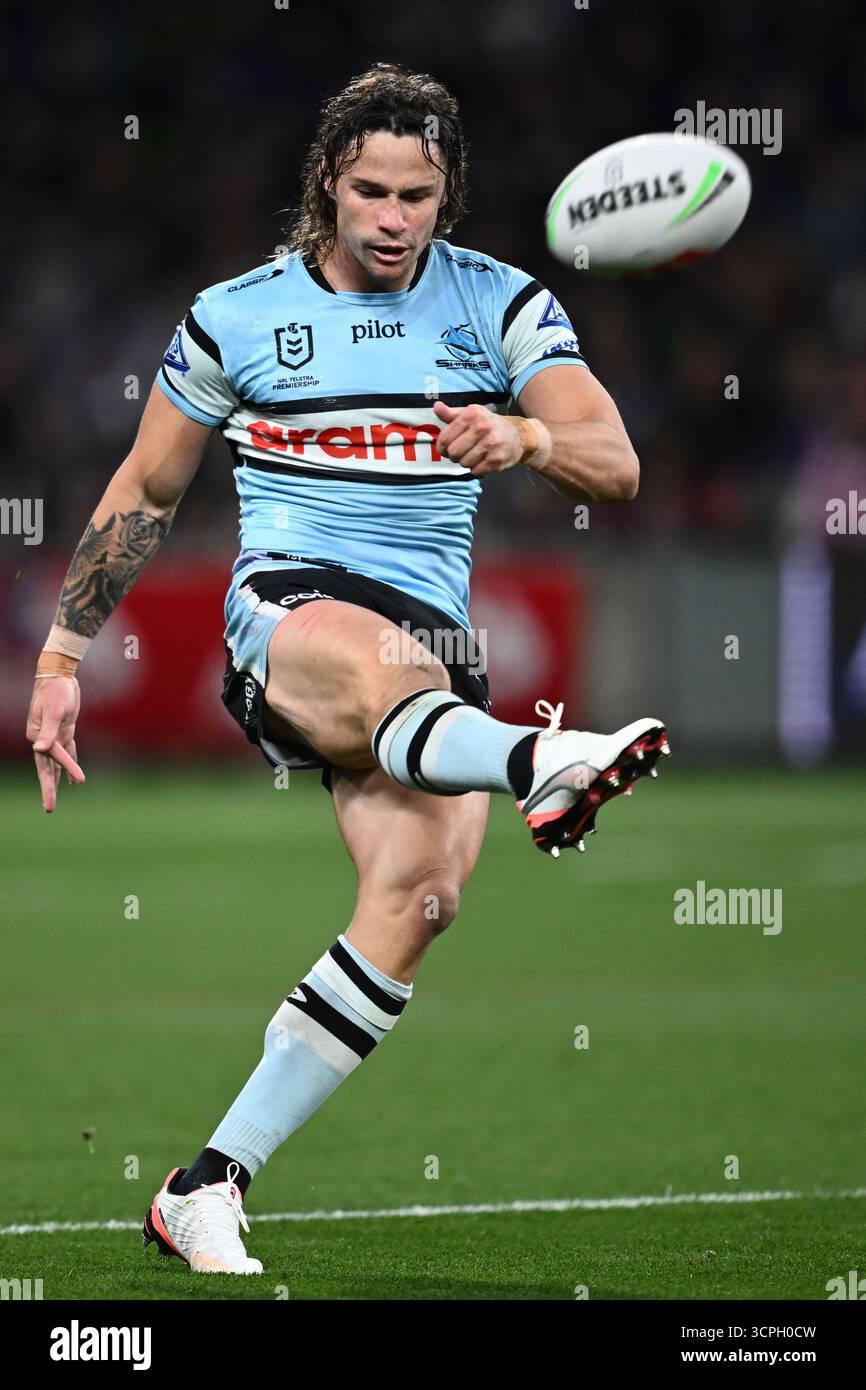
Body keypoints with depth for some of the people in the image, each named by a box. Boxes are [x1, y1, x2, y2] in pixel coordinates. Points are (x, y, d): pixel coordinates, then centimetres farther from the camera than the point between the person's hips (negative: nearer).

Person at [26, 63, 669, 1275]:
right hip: (284, 608, -2)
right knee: (382, 663, -40)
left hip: (437, 634, 2)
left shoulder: (503, 305, 7)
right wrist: (64, 653, 16)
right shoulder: (237, 315, 6)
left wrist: (528, 439, -26)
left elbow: (618, 468, -4)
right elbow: (146, 490, 17)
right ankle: (537, 764, -77)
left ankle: (206, 1190, -19)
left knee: (420, 892, -23)